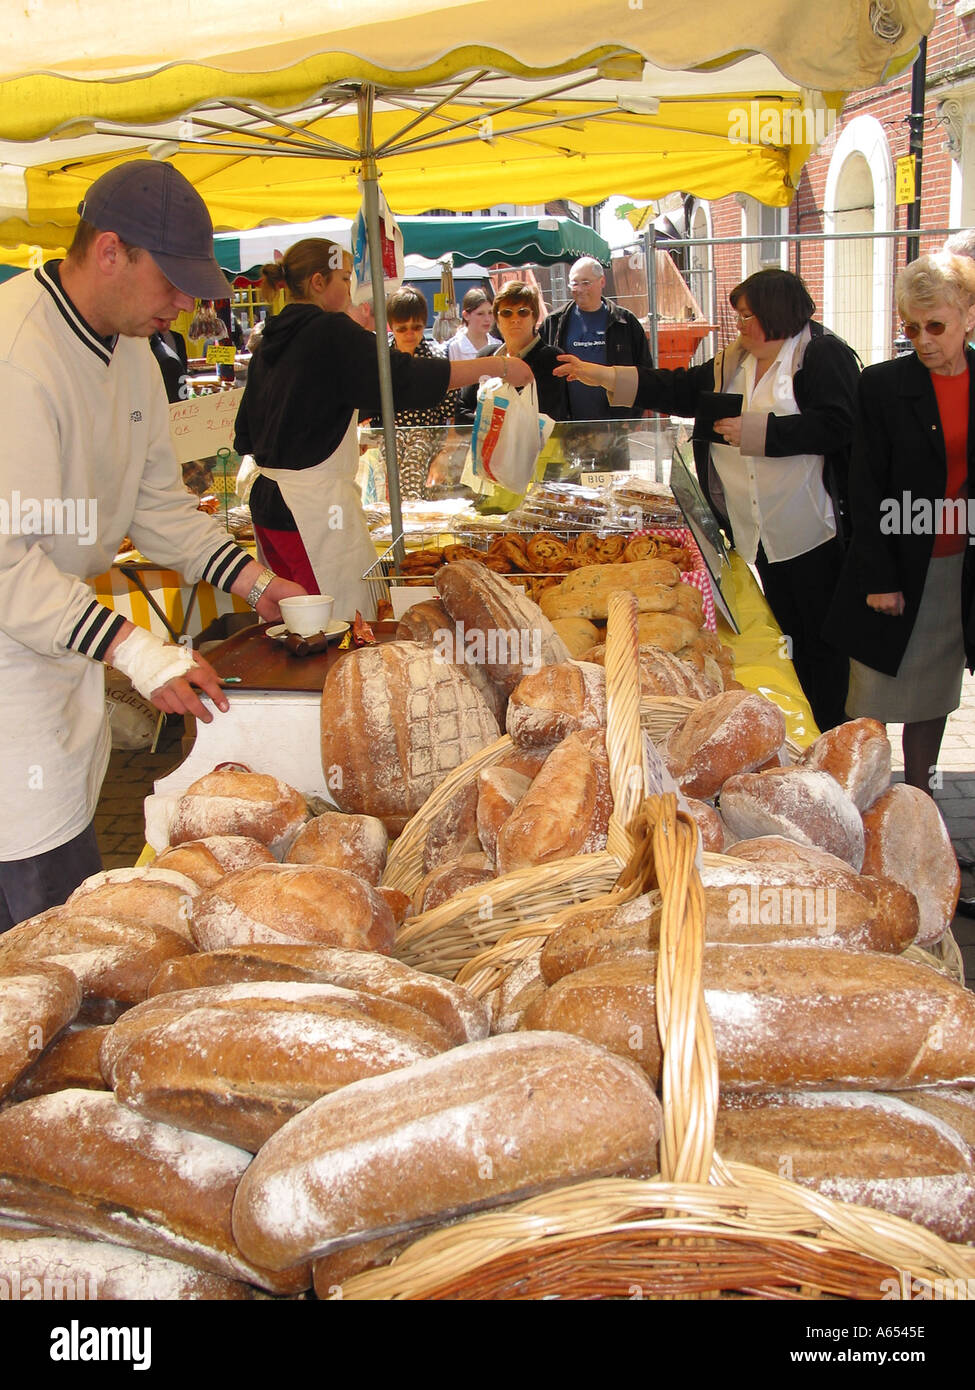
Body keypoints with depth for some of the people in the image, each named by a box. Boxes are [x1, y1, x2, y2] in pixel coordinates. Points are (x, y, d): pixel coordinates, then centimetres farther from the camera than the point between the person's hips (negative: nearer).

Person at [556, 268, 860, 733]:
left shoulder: (824, 355, -7)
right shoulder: (733, 363, 14)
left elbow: (836, 425, -19)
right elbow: (679, 390, 13)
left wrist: (753, 430, -18)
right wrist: (605, 376, 5)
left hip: (811, 533, -7)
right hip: (757, 533, 7)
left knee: (822, 637, 2)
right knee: (787, 634, 13)